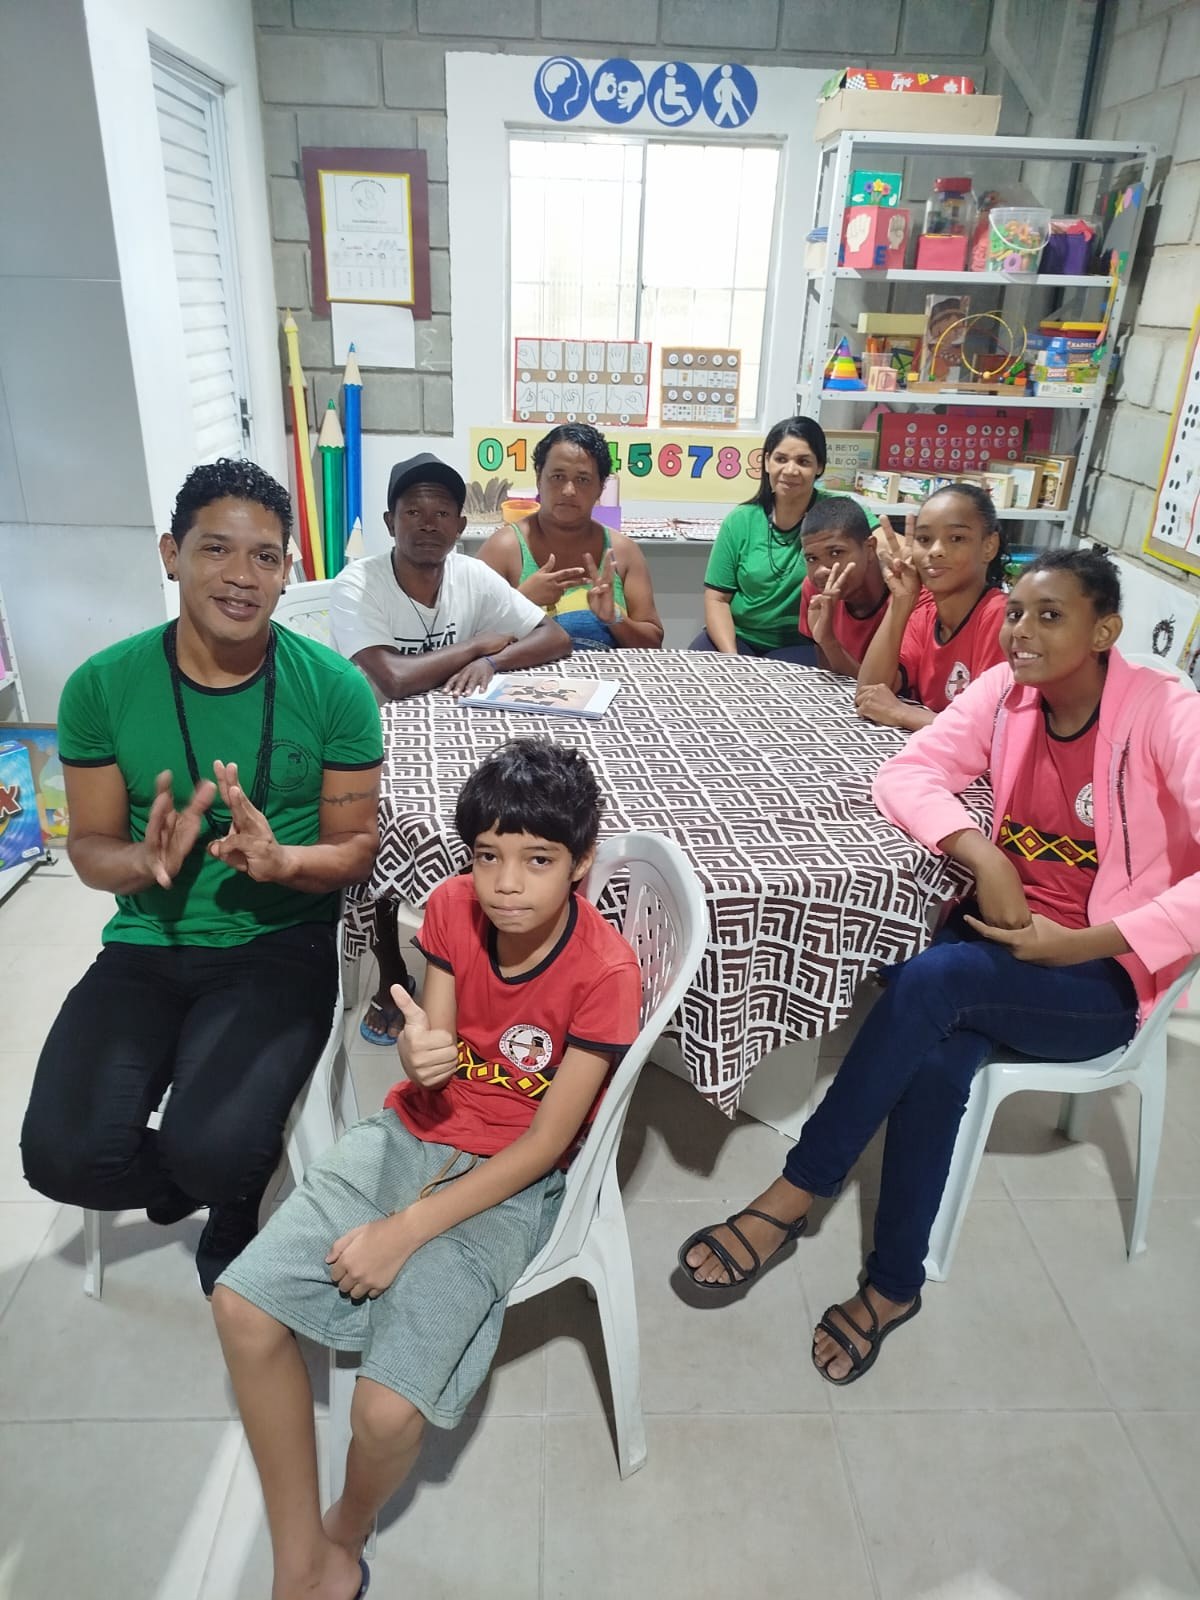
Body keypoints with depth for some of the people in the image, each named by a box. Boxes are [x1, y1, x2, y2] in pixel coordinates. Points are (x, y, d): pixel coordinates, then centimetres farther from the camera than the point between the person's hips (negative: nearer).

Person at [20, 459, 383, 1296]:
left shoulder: (336, 688, -9)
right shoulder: (102, 686, -5)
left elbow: (358, 844, -2)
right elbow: (90, 846, 3)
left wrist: (282, 860, -24)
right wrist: (146, 861, -20)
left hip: (282, 944, -2)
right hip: (147, 945, 3)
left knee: (212, 1150, -23)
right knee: (63, 1156, -16)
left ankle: (231, 1211, 18)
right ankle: (202, 1179, 21)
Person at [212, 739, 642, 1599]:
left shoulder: (603, 972, -23)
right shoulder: (453, 907, -9)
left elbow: (544, 1145, -17)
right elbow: (428, 1072, -3)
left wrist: (405, 1231, -17)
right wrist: (419, 1056, -29)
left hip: (511, 1181, -5)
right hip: (413, 1135, 5)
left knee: (388, 1411, -18)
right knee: (243, 1304, -9)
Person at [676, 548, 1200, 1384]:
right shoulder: (1005, 691, -2)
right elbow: (904, 774, -9)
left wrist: (1089, 941, -28)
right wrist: (983, 857, -25)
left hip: (1105, 977, -4)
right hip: (1006, 943, 4)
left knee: (932, 978, -32)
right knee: (935, 1065, -27)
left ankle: (795, 1195, -19)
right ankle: (895, 1284, -8)